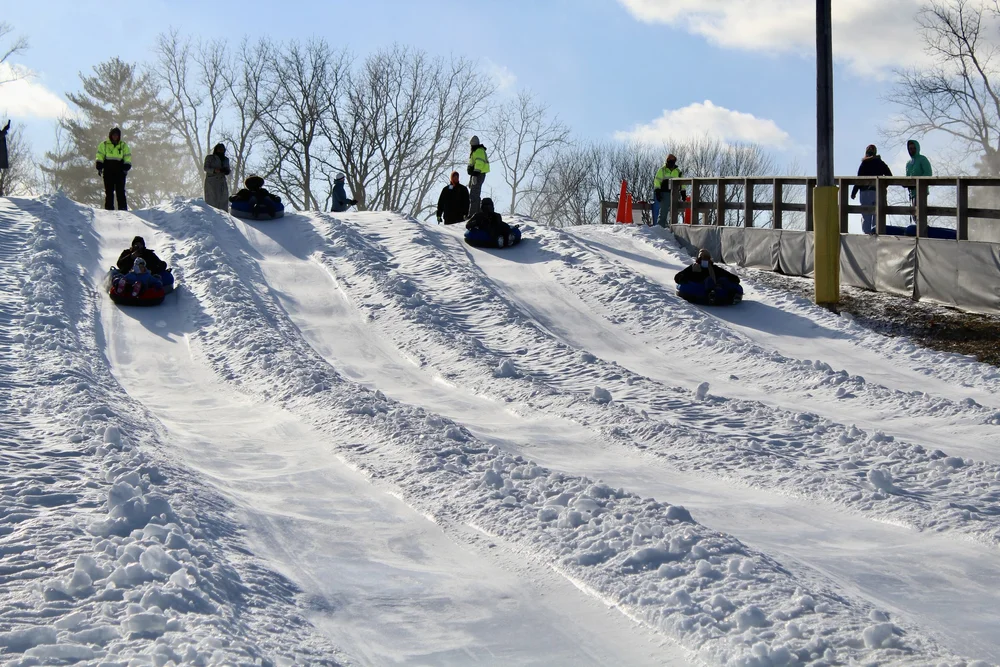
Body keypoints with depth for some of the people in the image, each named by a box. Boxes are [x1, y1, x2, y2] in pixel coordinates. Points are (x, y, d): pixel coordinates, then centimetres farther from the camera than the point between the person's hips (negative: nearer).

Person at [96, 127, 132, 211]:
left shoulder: (123, 145, 10)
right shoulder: (104, 144, 8)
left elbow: (127, 158, 12)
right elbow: (99, 157, 9)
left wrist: (126, 168, -1)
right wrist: (99, 167, -1)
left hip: (120, 172, 0)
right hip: (108, 172, 0)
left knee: (120, 191, -3)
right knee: (109, 191, 0)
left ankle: (123, 209, -4)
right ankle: (109, 209, 1)